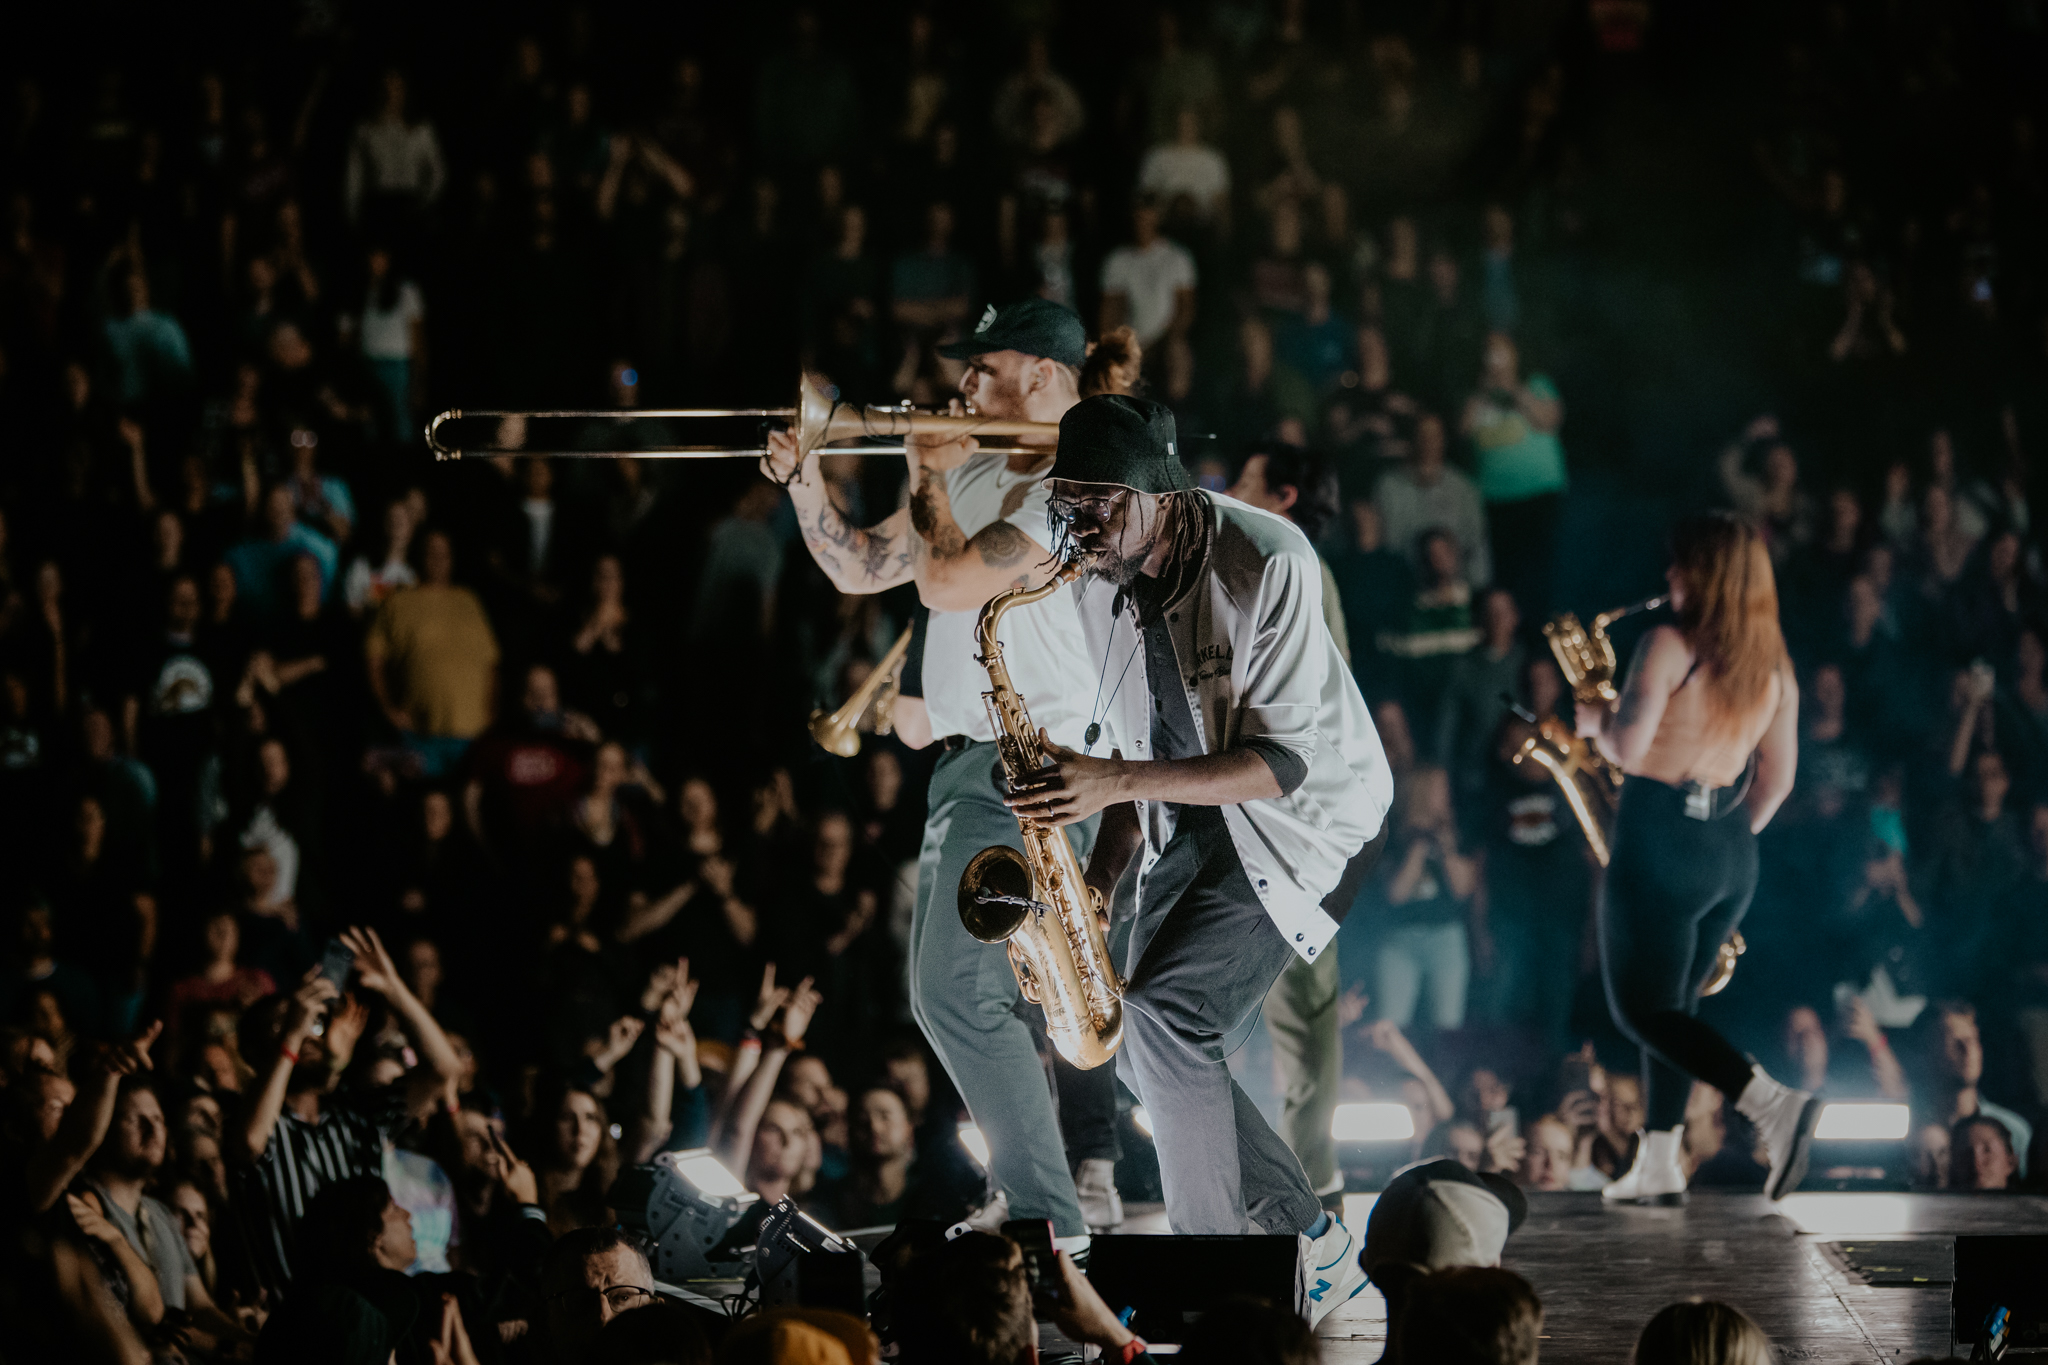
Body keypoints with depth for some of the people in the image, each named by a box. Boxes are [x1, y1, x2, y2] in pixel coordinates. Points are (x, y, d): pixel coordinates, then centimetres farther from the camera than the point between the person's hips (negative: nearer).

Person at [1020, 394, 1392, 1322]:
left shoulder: (1266, 565, -26)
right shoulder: (1100, 586, -3)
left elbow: (1283, 762, -27)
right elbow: (1137, 741, 10)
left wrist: (1116, 783, -34)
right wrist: (1101, 878, -4)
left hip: (1306, 821, -8)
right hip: (1193, 826, 8)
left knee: (1165, 1015, -23)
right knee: (1152, 1060, 1)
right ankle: (1317, 1250, 14)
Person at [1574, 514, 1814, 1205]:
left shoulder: (1669, 646, -13)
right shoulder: (1773, 664, 7)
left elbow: (1629, 748, -21)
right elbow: (1779, 775, 11)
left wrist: (1595, 722, 1)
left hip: (1657, 843, -7)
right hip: (1732, 859, 7)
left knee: (1643, 1011, -2)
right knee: (1673, 1000, 19)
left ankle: (1769, 1101, -22)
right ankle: (1658, 1164, 15)